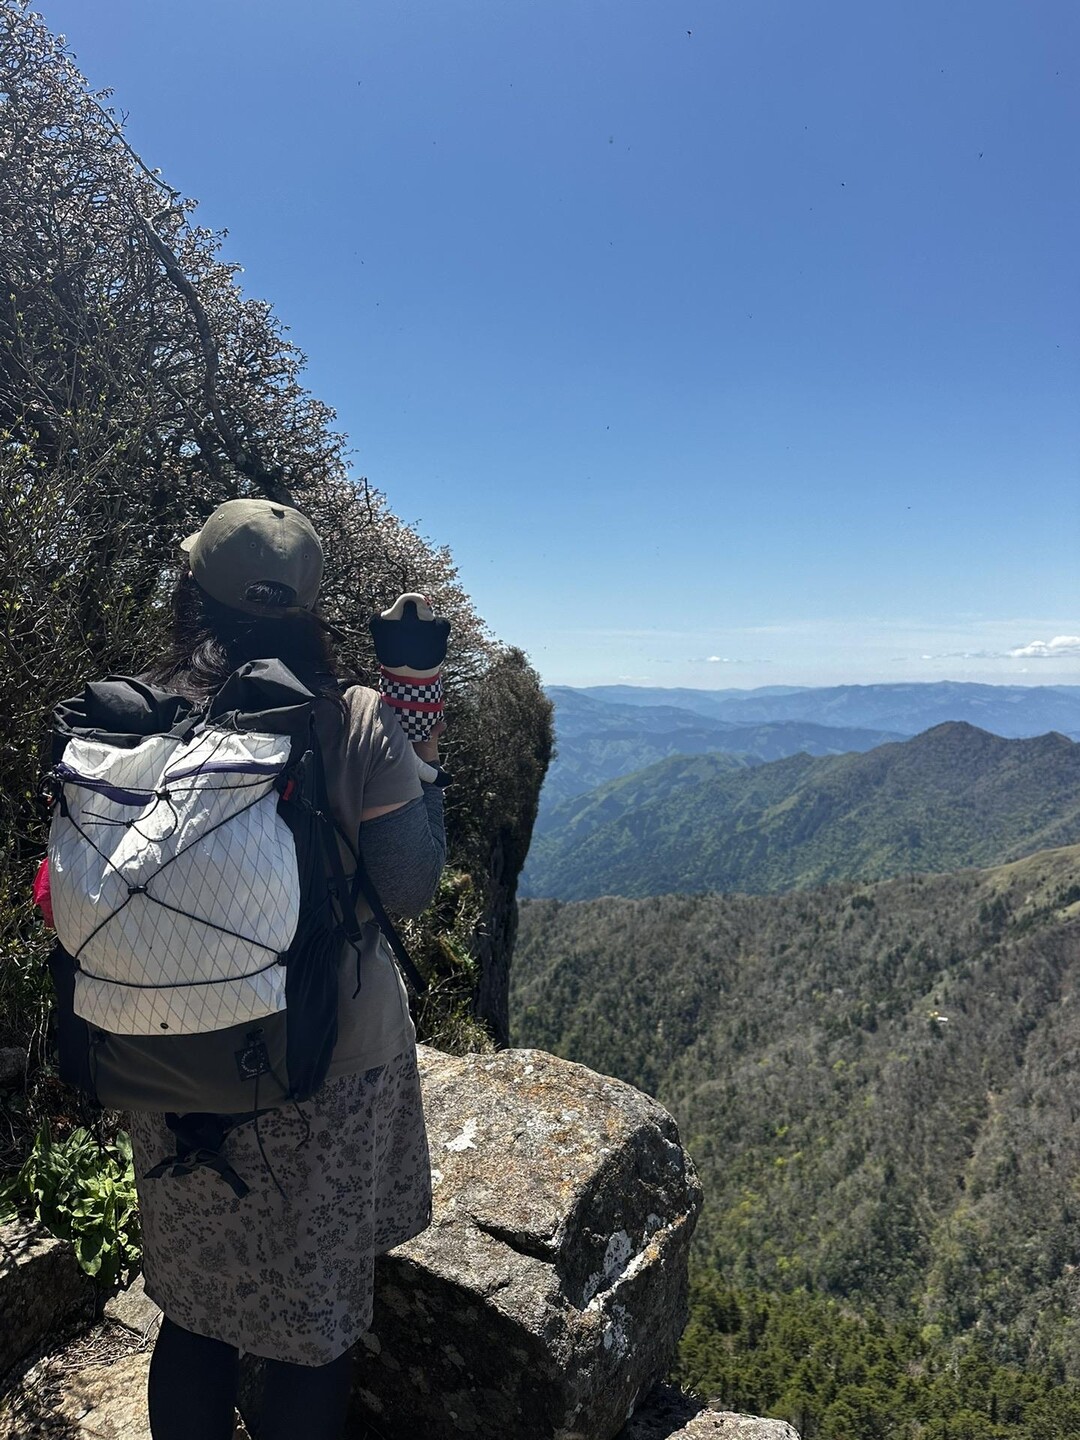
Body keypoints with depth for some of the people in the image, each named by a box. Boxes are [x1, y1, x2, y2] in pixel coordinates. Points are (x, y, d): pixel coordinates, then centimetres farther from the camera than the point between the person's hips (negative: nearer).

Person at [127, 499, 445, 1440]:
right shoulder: (357, 724, -18)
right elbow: (407, 889, -11)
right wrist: (425, 765, 0)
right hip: (334, 1062, -2)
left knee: (194, 1308, 25)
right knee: (317, 1318, 20)